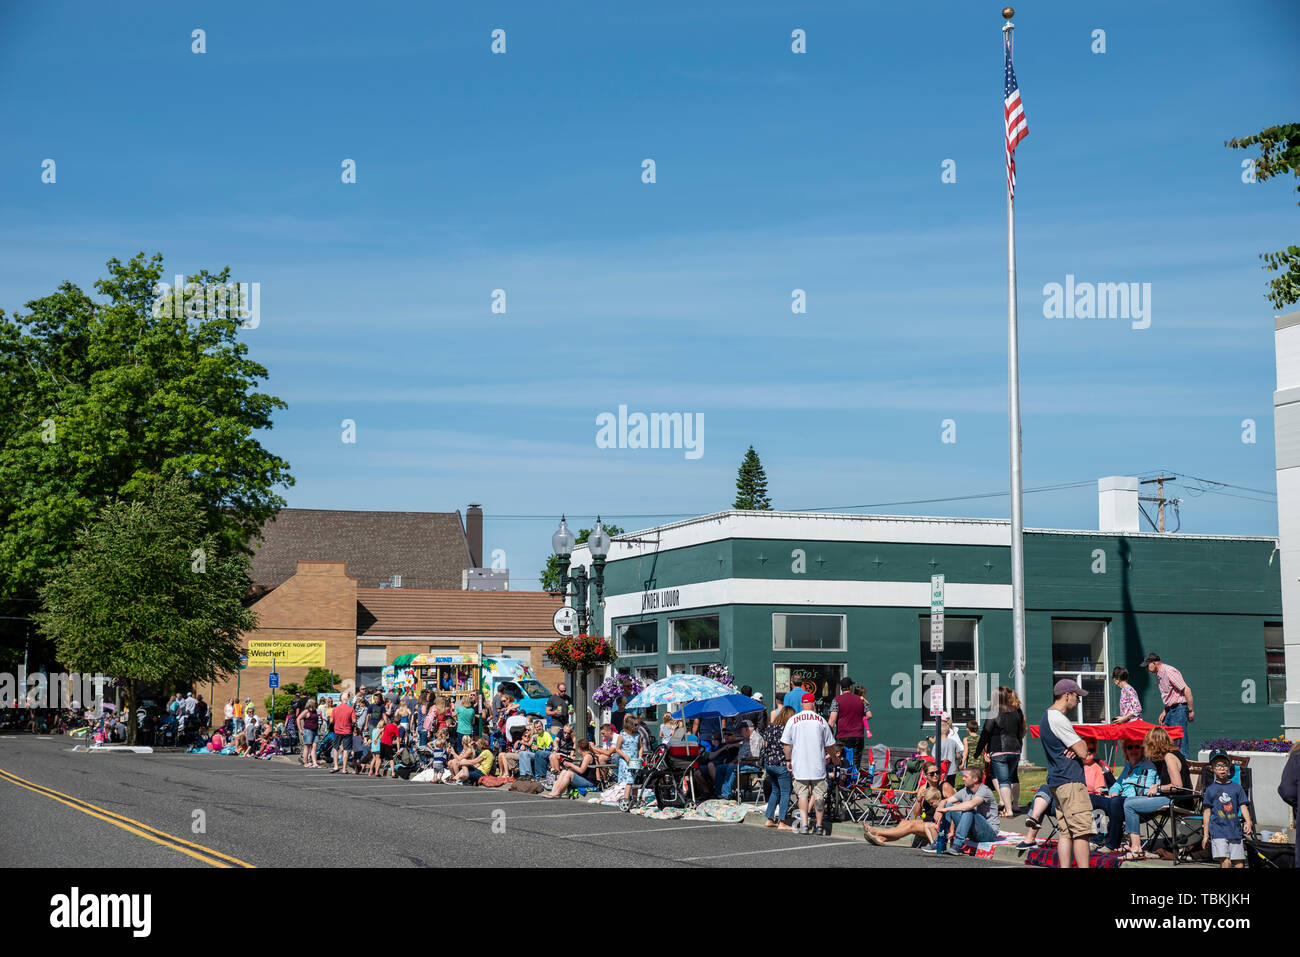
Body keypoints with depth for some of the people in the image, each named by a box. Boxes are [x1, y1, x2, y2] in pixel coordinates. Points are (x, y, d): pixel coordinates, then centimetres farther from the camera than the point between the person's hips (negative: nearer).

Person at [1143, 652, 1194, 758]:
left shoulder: (1169, 672, -16)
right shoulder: (1159, 675, 14)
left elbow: (1187, 690, -19)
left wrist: (1191, 711, -18)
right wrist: (1164, 712, 17)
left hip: (1179, 709, -10)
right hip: (1170, 709, 10)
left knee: (1180, 741, -10)